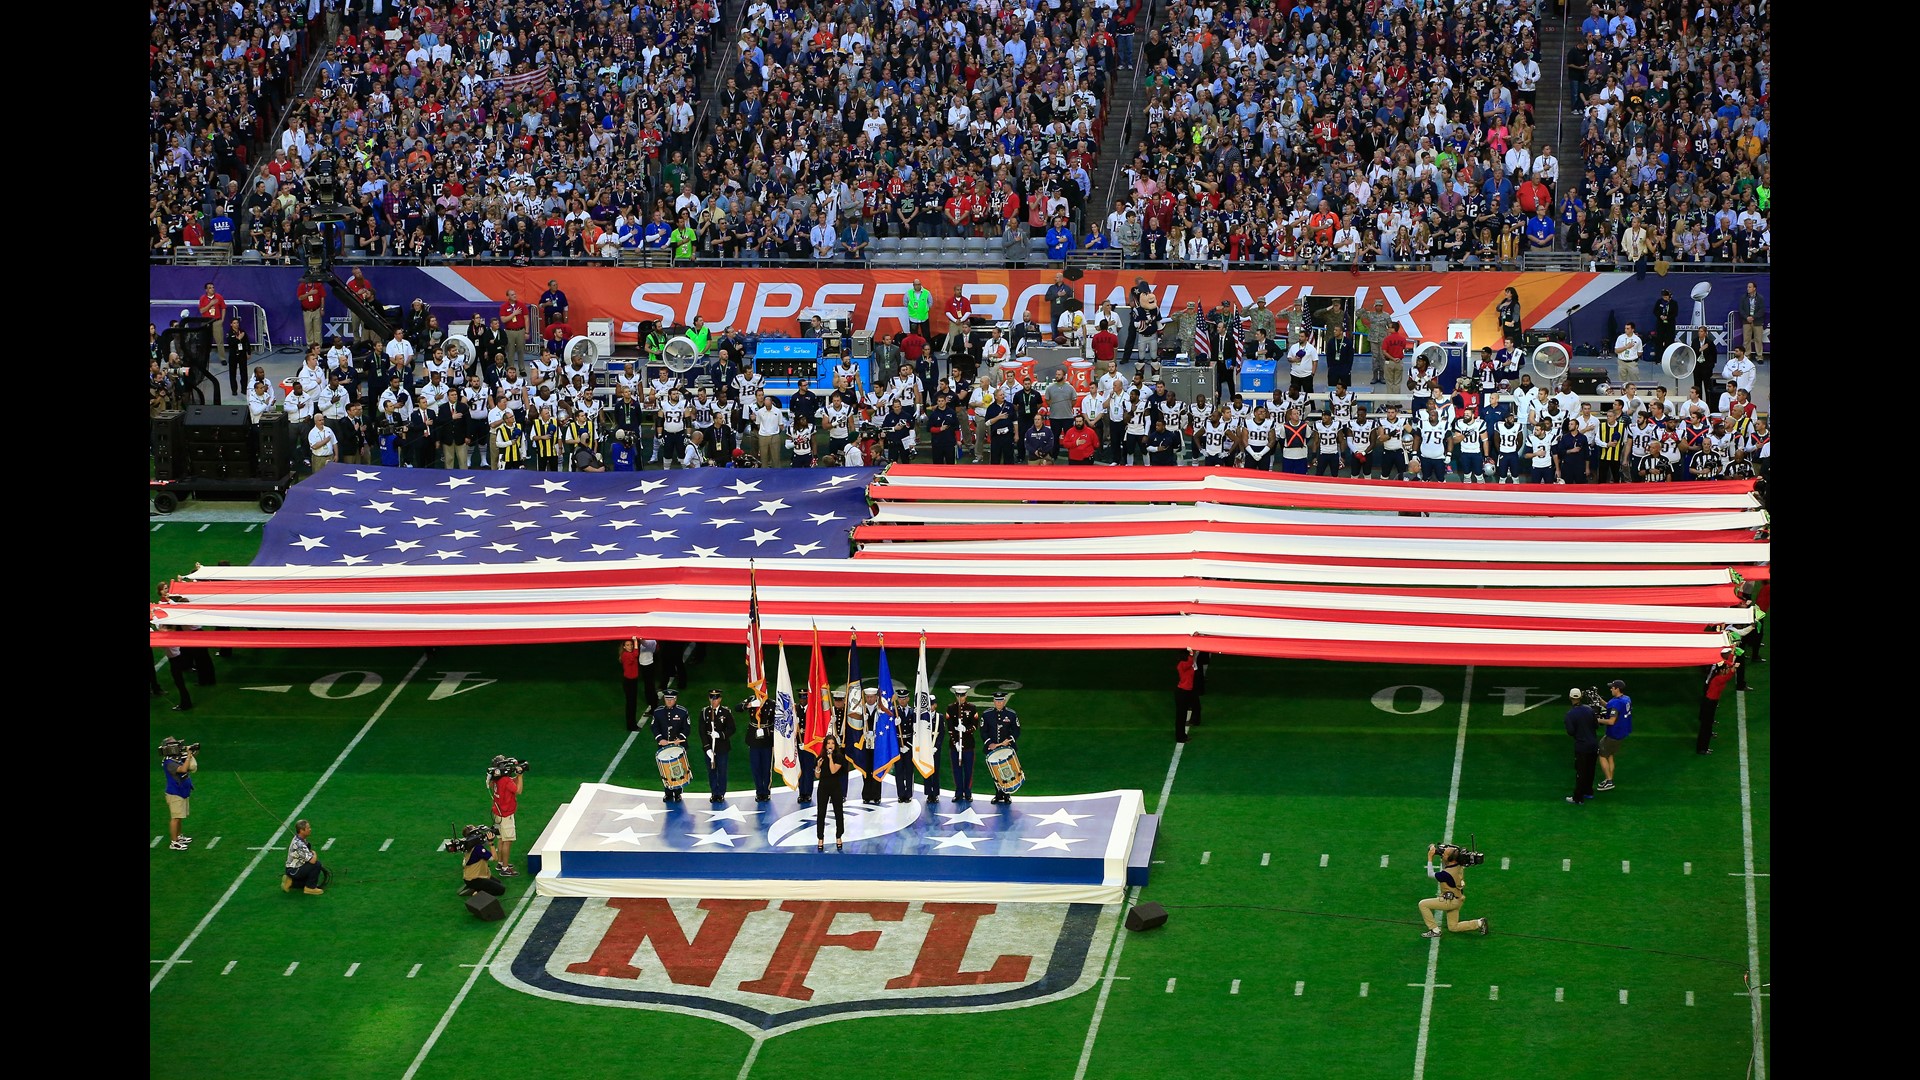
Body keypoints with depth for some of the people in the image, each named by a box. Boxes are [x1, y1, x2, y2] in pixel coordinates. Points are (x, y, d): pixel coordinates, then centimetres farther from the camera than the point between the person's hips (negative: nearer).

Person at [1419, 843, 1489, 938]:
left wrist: (1430, 857, -14)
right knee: (1453, 927, 21)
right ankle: (1479, 923, 11)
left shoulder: (1447, 874, -31)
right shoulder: (1459, 865, -7)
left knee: (1423, 904, -5)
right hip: (1458, 900, 9)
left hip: (1450, 901, -9)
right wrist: (1439, 851, 1)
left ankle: (1435, 930, -1)